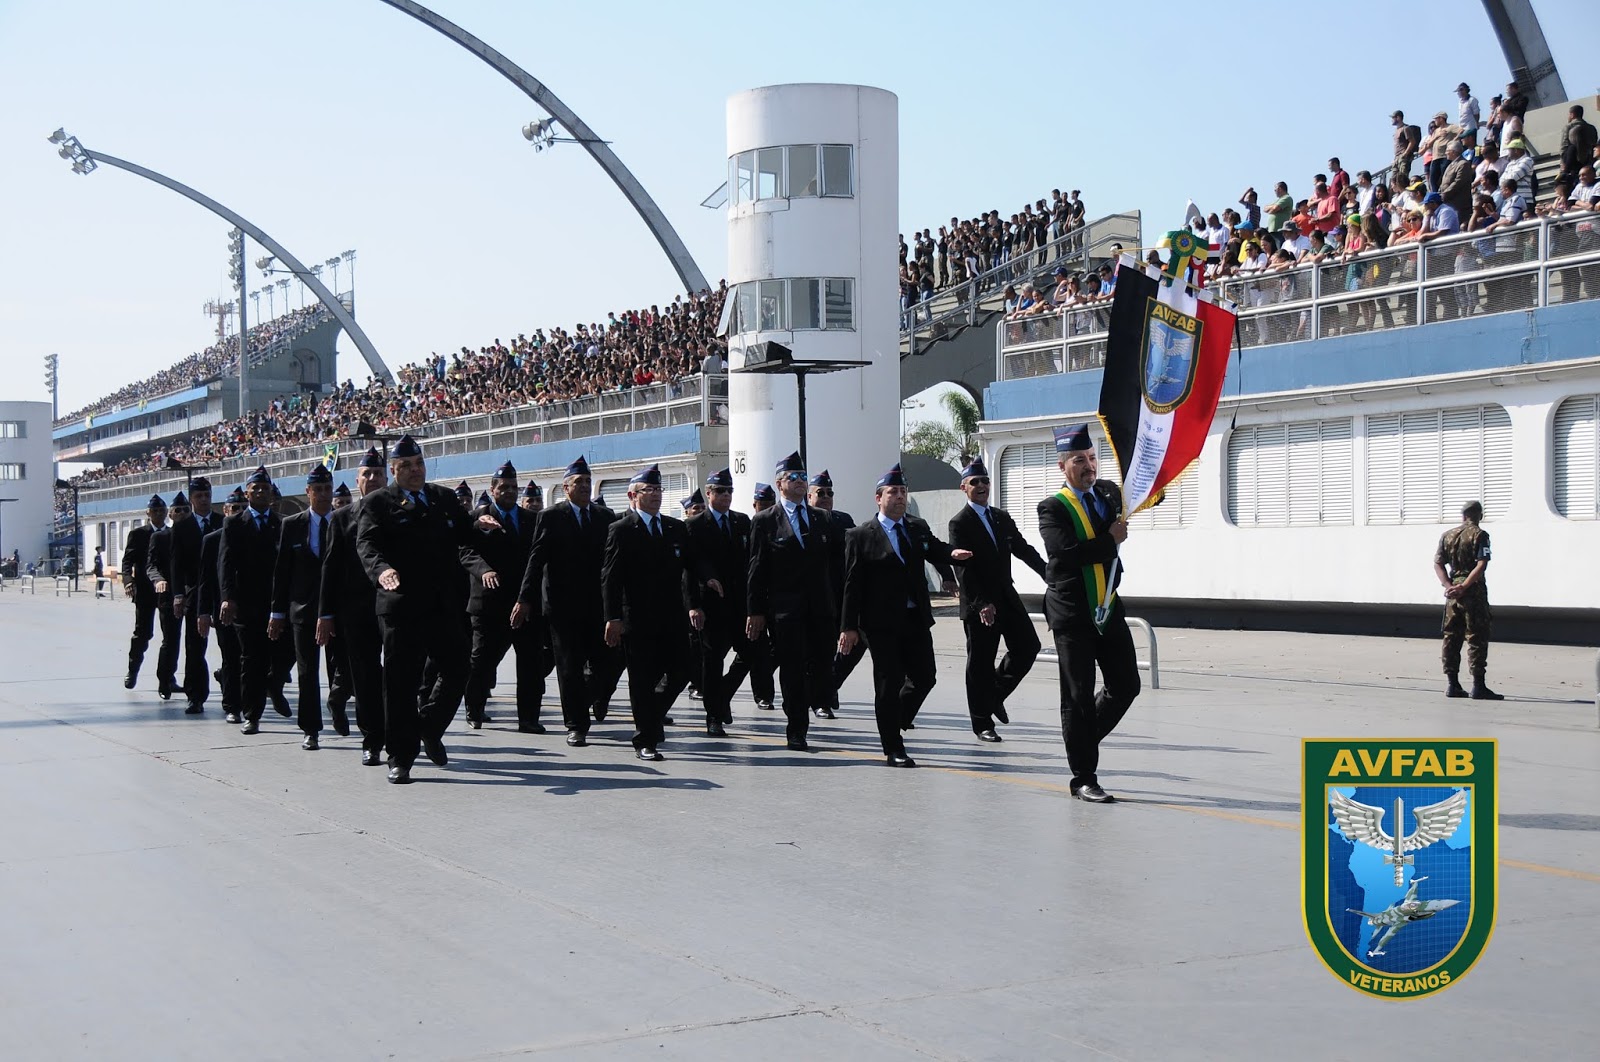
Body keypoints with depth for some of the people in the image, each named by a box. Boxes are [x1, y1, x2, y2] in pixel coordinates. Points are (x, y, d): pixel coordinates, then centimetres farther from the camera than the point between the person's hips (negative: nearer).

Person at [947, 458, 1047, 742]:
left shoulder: (1002, 517, 13)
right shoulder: (959, 523, -8)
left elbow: (1023, 549, 15)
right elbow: (963, 569, -15)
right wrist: (982, 604, -22)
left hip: (1006, 598, 6)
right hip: (979, 606, -6)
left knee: (1028, 646, 1)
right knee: (980, 663, 0)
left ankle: (996, 694, 22)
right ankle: (982, 723, 10)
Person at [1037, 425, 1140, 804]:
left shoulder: (1110, 493, 9)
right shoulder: (1053, 509, -8)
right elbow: (1066, 552, -23)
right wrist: (1110, 541, -15)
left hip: (1108, 608, 6)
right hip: (1072, 614, -6)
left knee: (1126, 685, 8)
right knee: (1079, 696, 0)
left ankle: (1083, 739, 30)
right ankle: (1083, 779, 8)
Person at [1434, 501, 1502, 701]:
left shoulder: (1447, 536, 10)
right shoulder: (1480, 535, -6)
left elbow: (1438, 564, 5)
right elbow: (1481, 565, -16)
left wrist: (1448, 585, -5)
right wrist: (1464, 586, -16)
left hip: (1452, 592, 5)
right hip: (1473, 592, -5)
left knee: (1451, 637, 10)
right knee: (1477, 638, -3)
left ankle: (1452, 684, 10)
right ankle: (1478, 686, -6)